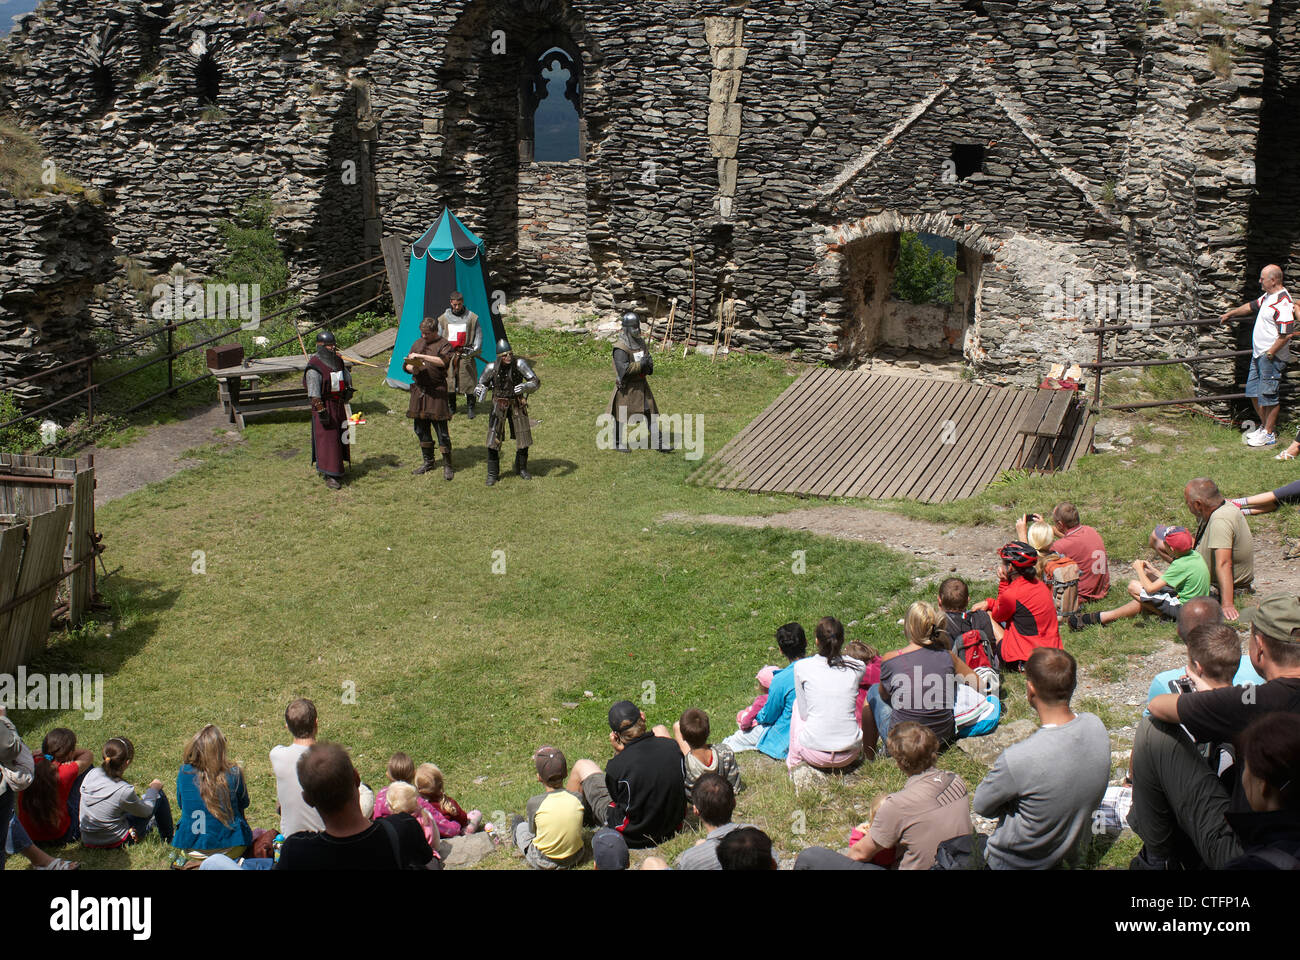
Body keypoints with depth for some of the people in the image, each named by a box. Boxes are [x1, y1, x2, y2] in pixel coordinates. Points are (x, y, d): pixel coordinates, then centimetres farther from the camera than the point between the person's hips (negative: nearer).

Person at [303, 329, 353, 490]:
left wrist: (348, 389, 6)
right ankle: (329, 476, -7)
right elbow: (313, 391, -21)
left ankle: (336, 467, 30)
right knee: (327, 439, -8)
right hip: (324, 406, -8)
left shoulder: (338, 361, 8)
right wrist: (321, 410, -25)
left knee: (339, 437, 15)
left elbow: (346, 376, 25)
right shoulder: (314, 367, -17)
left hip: (339, 405, 8)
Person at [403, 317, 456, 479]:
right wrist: (413, 367, -5)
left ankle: (447, 465, 2)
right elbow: (406, 365, 19)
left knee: (441, 429, -6)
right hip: (418, 391, 7)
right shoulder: (417, 344, 15)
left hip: (436, 391, -7)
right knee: (421, 428, 13)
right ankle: (428, 462, 27)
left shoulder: (443, 345, -5)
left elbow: (443, 361, -25)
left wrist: (421, 356, -26)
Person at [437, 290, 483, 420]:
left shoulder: (472, 318, 2)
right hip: (449, 355, 2)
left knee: (469, 380, -3)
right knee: (449, 381, 3)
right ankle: (452, 407, 18)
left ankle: (470, 408, 8)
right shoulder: (443, 319, 7)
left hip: (466, 355, -2)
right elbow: (439, 337, 15)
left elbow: (478, 335, 7)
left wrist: (475, 349, -7)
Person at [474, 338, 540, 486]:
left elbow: (536, 382, -19)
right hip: (499, 405, -1)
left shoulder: (519, 363, -17)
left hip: (517, 405, 1)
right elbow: (481, 385, -2)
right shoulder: (491, 368, -14)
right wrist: (480, 391, -26)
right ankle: (493, 474, 9)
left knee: (523, 438, 7)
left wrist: (525, 386, -40)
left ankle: (521, 468, 30)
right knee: (493, 439, -5)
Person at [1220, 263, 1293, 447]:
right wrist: (1229, 314, 40)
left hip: (1271, 357, -10)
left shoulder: (1282, 303, -21)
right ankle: (1264, 426, 29)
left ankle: (1269, 434, 9)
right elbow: (1251, 306, 30)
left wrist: (1269, 354, -20)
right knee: (1254, 392, 16)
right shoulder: (1267, 297, 10)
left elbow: (1286, 335, -25)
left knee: (1268, 395, -2)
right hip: (1258, 354, 10)